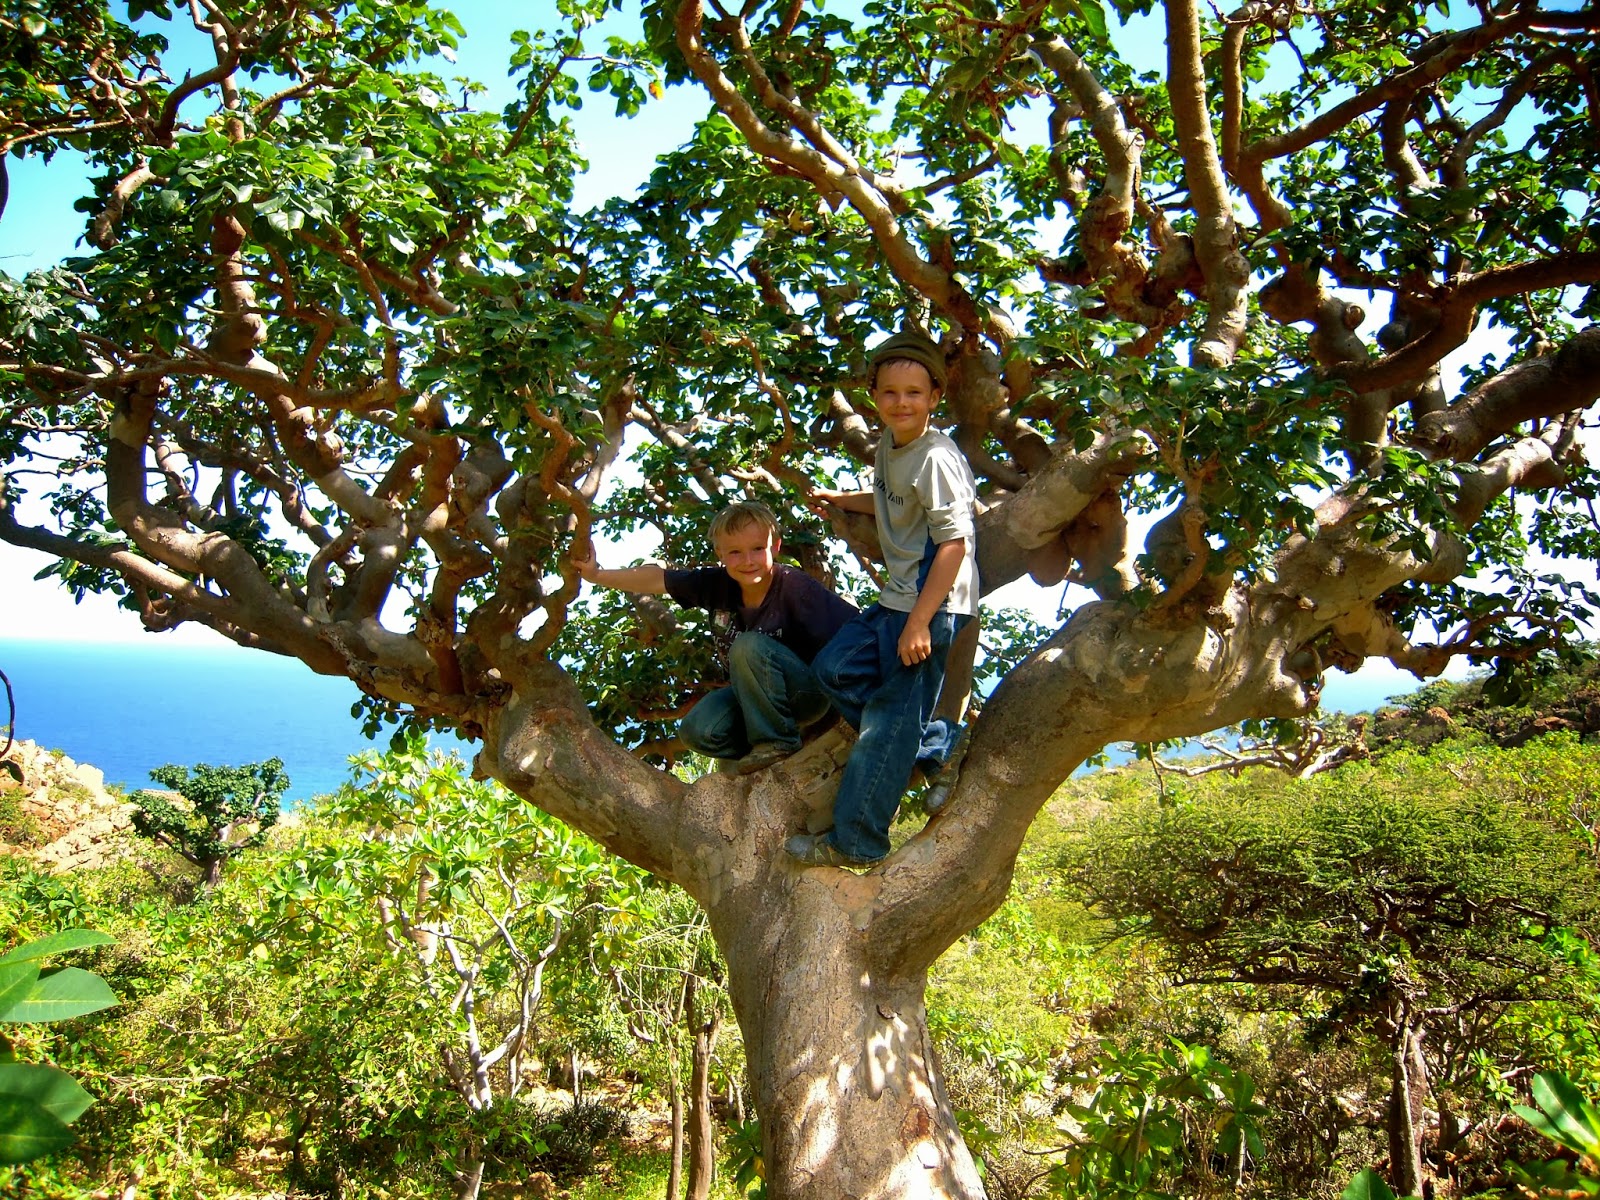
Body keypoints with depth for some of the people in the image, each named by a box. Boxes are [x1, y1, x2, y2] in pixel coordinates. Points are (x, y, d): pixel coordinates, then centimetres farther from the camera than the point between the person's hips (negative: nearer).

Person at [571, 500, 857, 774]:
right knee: (698, 731, -19)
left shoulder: (795, 587, -26)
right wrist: (597, 574, -5)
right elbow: (658, 578, -2)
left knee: (749, 646, -31)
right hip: (754, 697, 5)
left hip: (809, 693, -5)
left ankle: (777, 742, -15)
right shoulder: (716, 584, -11)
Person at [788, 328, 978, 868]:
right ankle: (940, 747, 12)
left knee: (890, 721, -4)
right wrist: (840, 500, 22)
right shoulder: (888, 446, 11)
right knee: (835, 668, 8)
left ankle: (855, 841, 7)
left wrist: (920, 620, -24)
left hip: (932, 604, -10)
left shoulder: (936, 459, -18)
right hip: (896, 596, 10)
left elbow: (954, 541, -22)